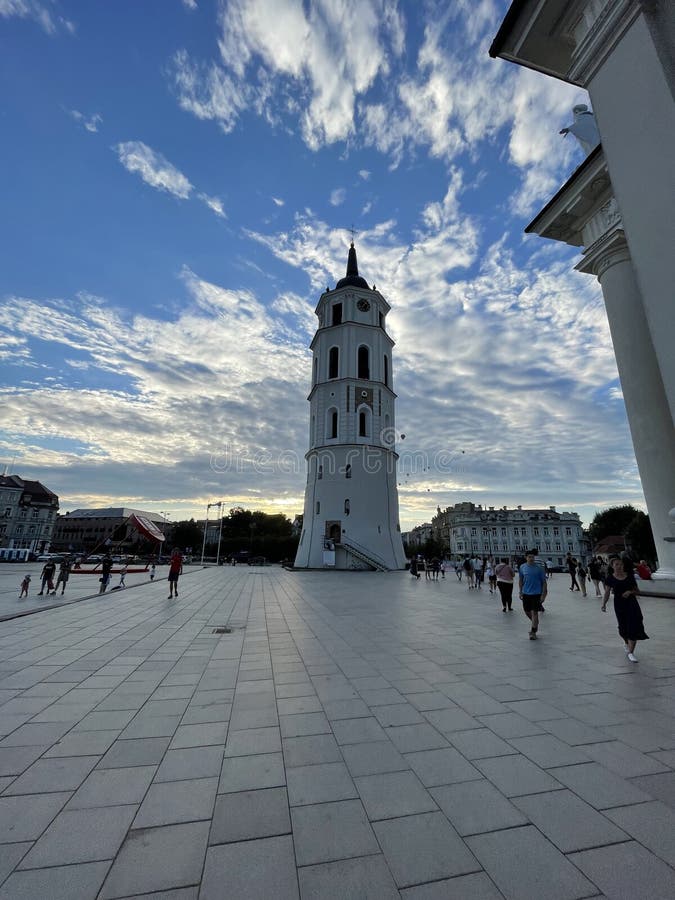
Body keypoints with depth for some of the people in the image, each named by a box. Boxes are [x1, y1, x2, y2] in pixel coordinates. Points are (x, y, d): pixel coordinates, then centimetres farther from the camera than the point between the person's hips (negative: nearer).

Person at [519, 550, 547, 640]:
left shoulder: (539, 568, -9)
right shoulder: (522, 567, 0)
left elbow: (544, 582, -5)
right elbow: (520, 580, 10)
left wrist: (543, 594, -9)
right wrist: (520, 592, 8)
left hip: (536, 593, -4)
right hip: (526, 593, 4)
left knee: (534, 612, -3)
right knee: (527, 612, 14)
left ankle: (533, 632, 8)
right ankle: (535, 624, 41)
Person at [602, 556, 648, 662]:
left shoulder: (630, 576, 1)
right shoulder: (610, 578, -3)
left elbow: (637, 591, 7)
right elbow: (607, 593, -5)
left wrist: (630, 592, -15)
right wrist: (604, 604, -18)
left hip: (632, 603, 1)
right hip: (619, 604, -1)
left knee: (634, 627, -7)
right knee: (623, 627, 9)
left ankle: (631, 652, 1)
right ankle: (627, 643, 41)